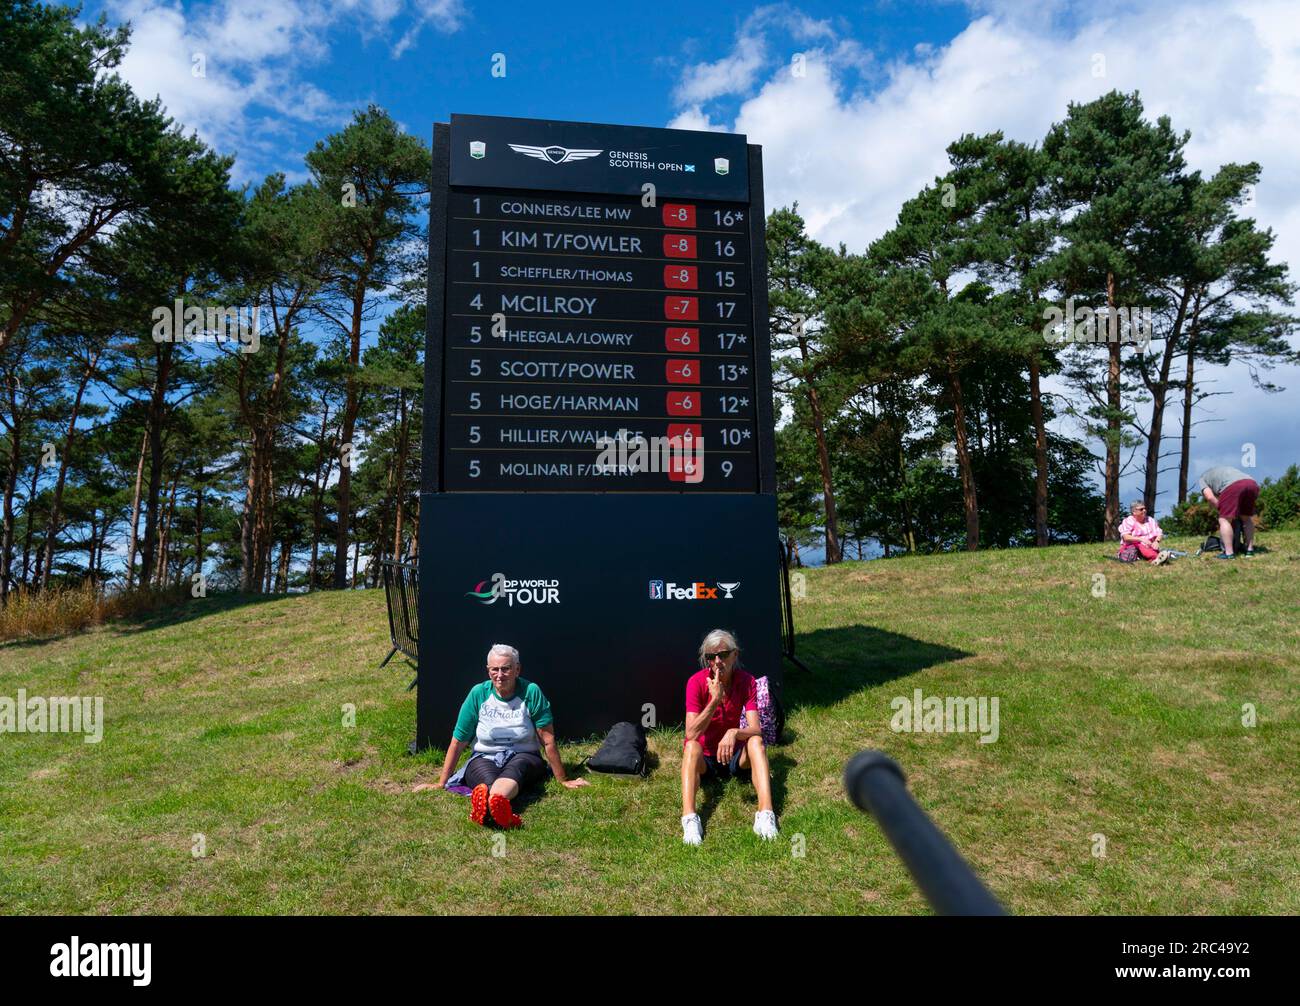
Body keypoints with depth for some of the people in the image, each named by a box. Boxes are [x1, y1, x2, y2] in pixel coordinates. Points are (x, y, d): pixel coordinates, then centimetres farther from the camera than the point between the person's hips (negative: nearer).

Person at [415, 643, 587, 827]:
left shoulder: (531, 692, -7)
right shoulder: (478, 693, -2)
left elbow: (548, 740, -4)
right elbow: (458, 742, 4)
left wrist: (563, 781, -1)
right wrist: (441, 784, 6)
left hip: (523, 756, -1)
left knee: (514, 769, -39)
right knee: (488, 778, -36)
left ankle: (487, 801, -72)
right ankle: (503, 812, -72)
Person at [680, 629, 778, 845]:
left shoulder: (746, 681, -11)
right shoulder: (697, 682, -17)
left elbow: (755, 730, -21)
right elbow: (691, 735, -25)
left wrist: (734, 733, -42)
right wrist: (715, 700, -33)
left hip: (733, 756, 2)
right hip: (704, 758, -1)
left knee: (756, 741, -28)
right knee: (692, 746, -33)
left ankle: (766, 813, -39)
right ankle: (689, 818, -47)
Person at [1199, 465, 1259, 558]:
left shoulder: (1203, 479, 26)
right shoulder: (1225, 468, 44)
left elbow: (1210, 497, 6)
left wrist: (1222, 510, 16)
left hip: (1233, 486, -6)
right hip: (1252, 483, 6)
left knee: (1224, 519, -1)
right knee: (1247, 517, 22)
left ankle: (1228, 553, -7)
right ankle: (1250, 549, 23)